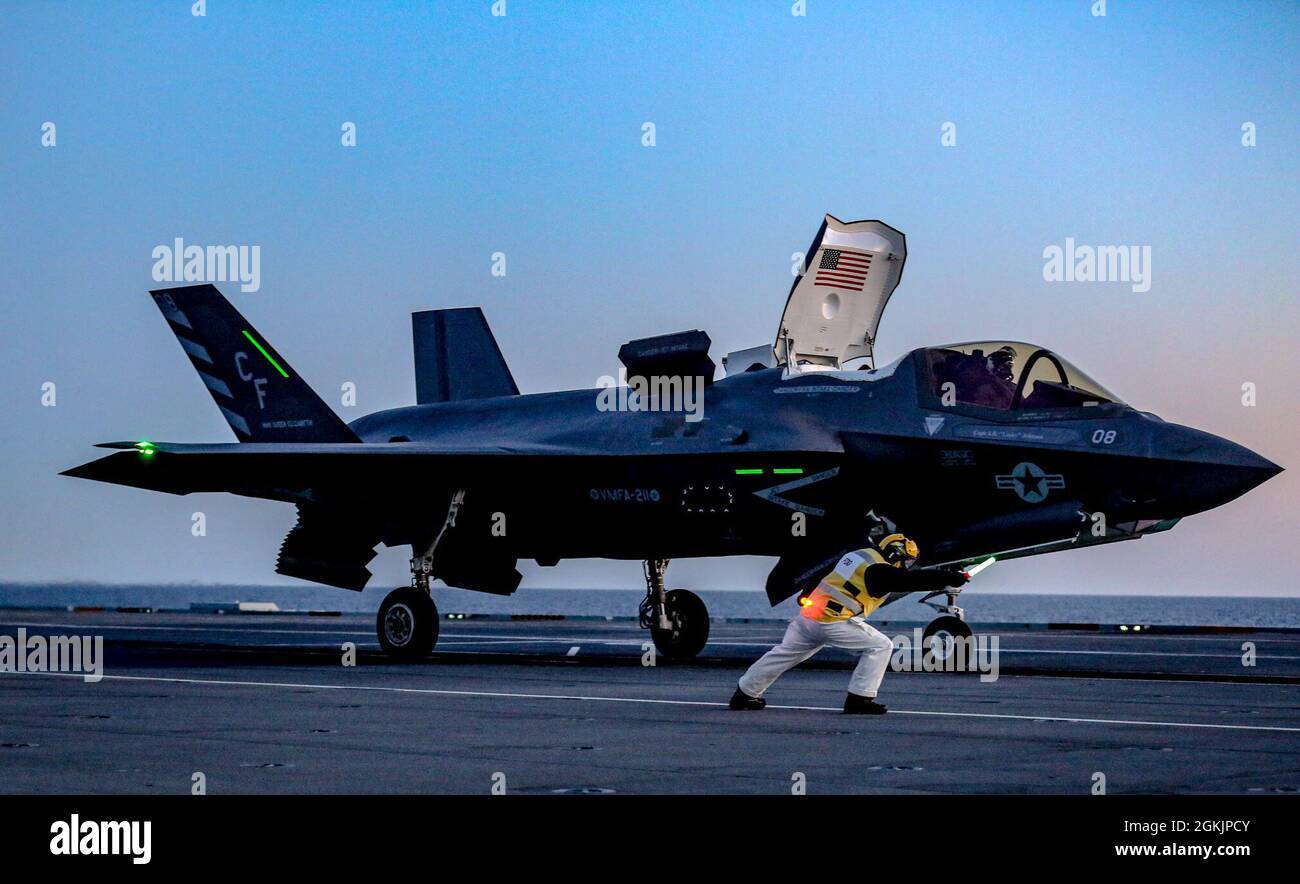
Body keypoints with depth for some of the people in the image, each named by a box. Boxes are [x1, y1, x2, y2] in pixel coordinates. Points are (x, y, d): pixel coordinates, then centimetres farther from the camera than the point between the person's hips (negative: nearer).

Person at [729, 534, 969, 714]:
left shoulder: (859, 556, 16)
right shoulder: (880, 571, -9)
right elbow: (915, 580, -12)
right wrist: (954, 578, -9)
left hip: (807, 615, 9)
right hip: (833, 622, -9)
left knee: (785, 653, 21)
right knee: (880, 645, -2)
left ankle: (744, 694, 29)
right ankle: (859, 699, -4)